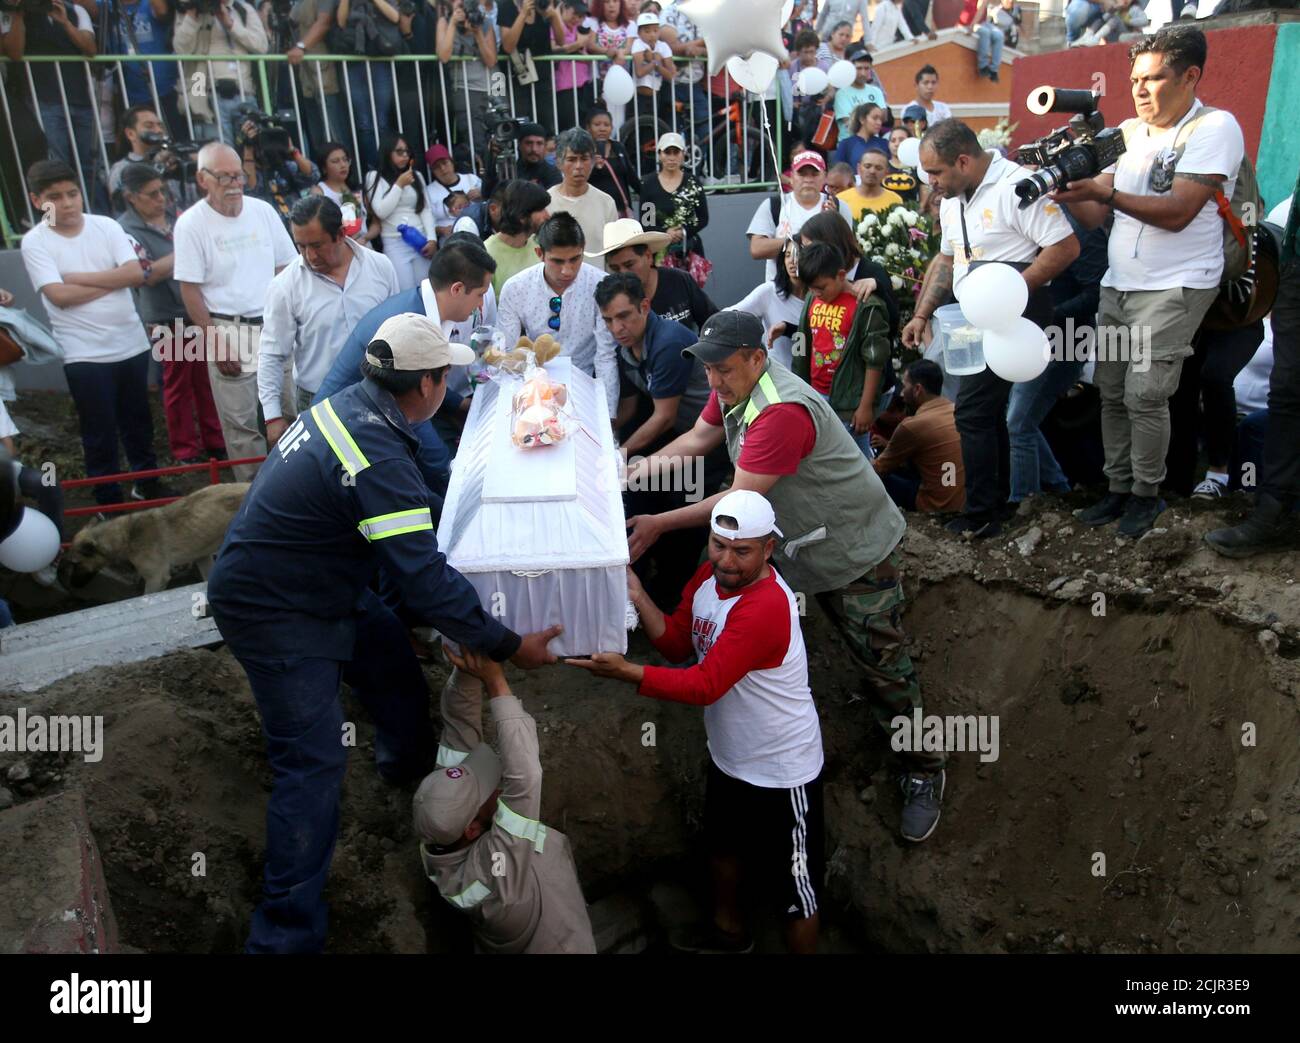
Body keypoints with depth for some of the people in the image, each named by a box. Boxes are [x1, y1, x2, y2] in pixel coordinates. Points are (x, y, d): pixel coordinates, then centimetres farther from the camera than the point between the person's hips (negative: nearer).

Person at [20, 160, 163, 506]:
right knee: (99, 434, 5)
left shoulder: (106, 226, 1)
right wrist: (113, 280, -10)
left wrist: (79, 277, -12)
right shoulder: (35, 243, -6)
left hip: (131, 344, 3)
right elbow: (59, 295, -17)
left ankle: (147, 483, 35)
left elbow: (136, 274, -10)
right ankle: (109, 502, 19)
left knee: (138, 422, 17)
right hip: (84, 355, -3)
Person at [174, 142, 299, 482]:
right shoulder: (190, 224, -7)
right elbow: (190, 290, -6)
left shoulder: (263, 211, 4)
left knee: (290, 409, 7)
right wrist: (215, 342, -10)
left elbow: (285, 267, 10)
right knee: (240, 421, 2)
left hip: (274, 325, 4)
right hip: (228, 329, -3)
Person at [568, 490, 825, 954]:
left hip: (781, 772, -9)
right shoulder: (709, 575, -5)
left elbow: (705, 685, -35)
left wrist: (624, 671, -40)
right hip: (729, 756, 9)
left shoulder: (767, 606, -33)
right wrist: (638, 597, -16)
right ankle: (728, 930, 58)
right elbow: (677, 644, -1)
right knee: (722, 846, 32)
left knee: (794, 892, 9)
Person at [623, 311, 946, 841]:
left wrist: (659, 524, -28)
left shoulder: (782, 412, -34)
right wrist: (639, 470, -9)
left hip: (857, 550, -9)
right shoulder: (733, 388, -3)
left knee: (883, 668, 0)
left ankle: (923, 775, 18)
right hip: (793, 543, 9)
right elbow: (696, 440, 4)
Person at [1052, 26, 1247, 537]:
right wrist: (1068, 191, -10)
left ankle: (1147, 494, 6)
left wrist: (1106, 192, -26)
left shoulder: (1215, 127, -7)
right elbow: (1094, 215, 9)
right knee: (1111, 392, 5)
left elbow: (1177, 213, -18)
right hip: (1118, 286, 6)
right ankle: (1119, 488, 18)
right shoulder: (1129, 134, 13)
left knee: (1144, 395, -11)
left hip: (1174, 289, -6)